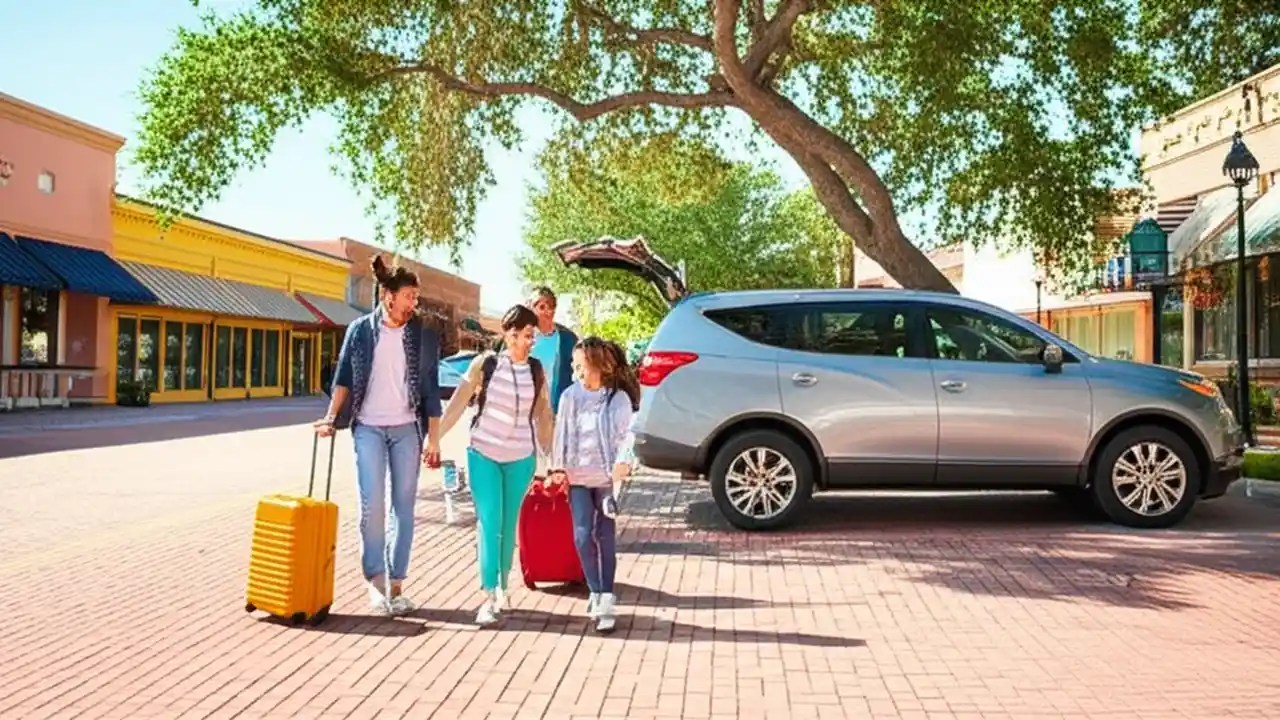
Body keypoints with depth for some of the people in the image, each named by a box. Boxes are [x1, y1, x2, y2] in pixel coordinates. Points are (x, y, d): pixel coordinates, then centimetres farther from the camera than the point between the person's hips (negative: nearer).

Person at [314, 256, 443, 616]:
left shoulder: (423, 337, 3)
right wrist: (331, 417, -8)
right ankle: (375, 579, 3)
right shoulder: (360, 330, 2)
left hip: (406, 429, 1)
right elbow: (344, 377, 4)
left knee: (404, 507, 2)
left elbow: (431, 391, 4)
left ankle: (396, 585, 9)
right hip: (368, 427, -1)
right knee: (372, 505, -9)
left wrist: (433, 439, 0)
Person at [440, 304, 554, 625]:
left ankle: (502, 588, 26)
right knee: (489, 523, -8)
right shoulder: (485, 363, -8)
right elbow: (457, 404, -3)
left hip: (521, 458, 2)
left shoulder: (536, 370, 0)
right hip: (483, 454, -2)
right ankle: (489, 596, -6)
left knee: (509, 525, 10)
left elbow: (543, 415, 9)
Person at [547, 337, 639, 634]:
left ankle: (606, 598, 7)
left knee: (605, 536, 0)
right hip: (578, 475, 2)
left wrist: (623, 462, -23)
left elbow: (625, 435, -8)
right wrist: (558, 467, 2)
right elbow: (561, 433, 6)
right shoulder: (570, 396, 2)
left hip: (606, 476, -2)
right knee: (583, 536, -3)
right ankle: (596, 593, 12)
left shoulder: (619, 398, -6)